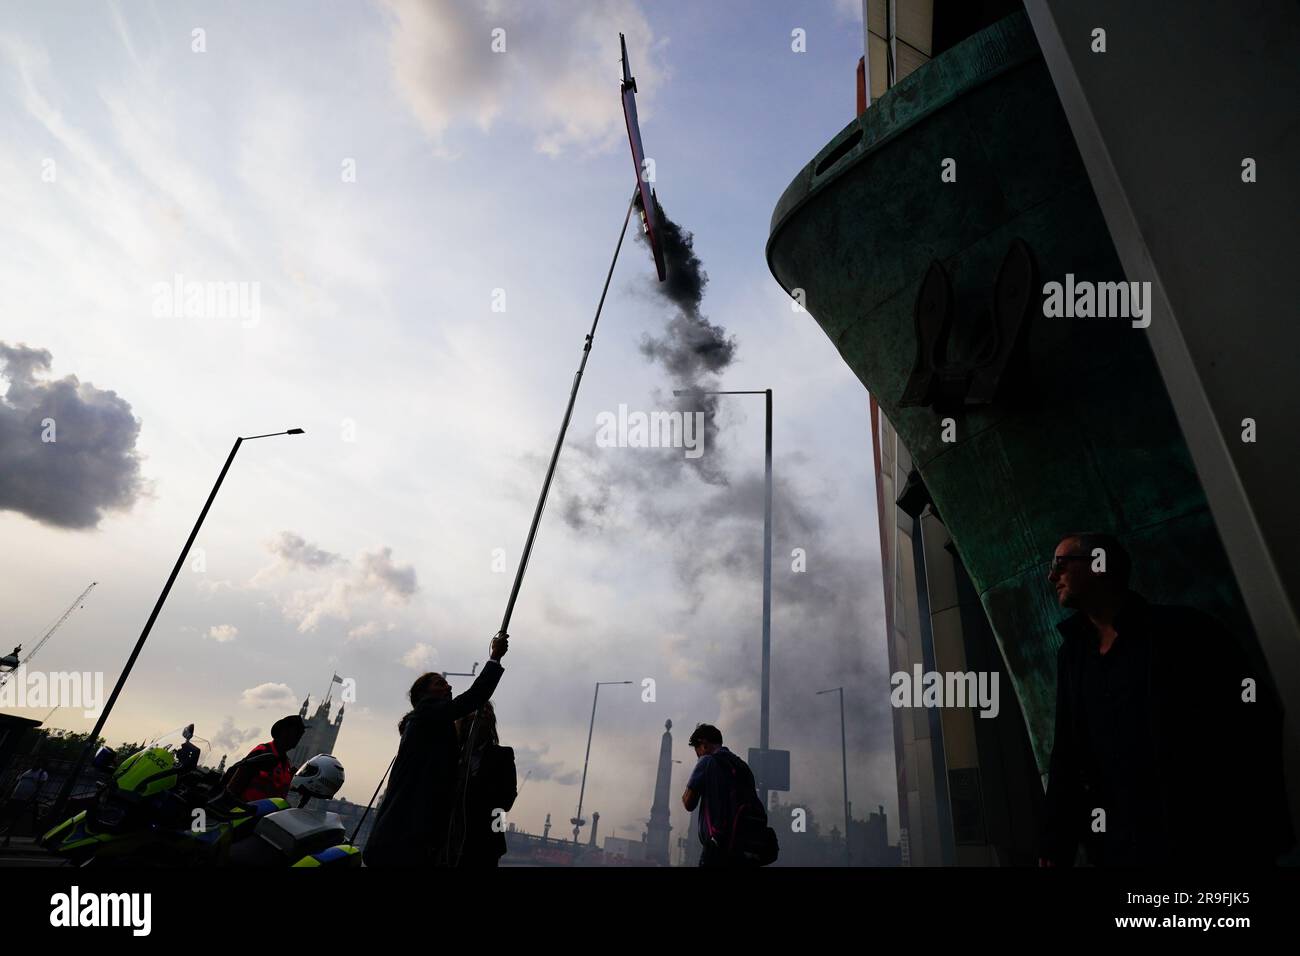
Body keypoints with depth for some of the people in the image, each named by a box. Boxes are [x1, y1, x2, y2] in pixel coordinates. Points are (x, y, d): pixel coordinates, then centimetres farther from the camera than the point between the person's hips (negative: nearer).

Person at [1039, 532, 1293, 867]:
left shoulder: (1182, 629, -7)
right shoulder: (1071, 654, 6)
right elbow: (1066, 754, 7)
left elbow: (1257, 725, -11)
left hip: (1207, 842, -4)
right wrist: (1056, 844, 4)